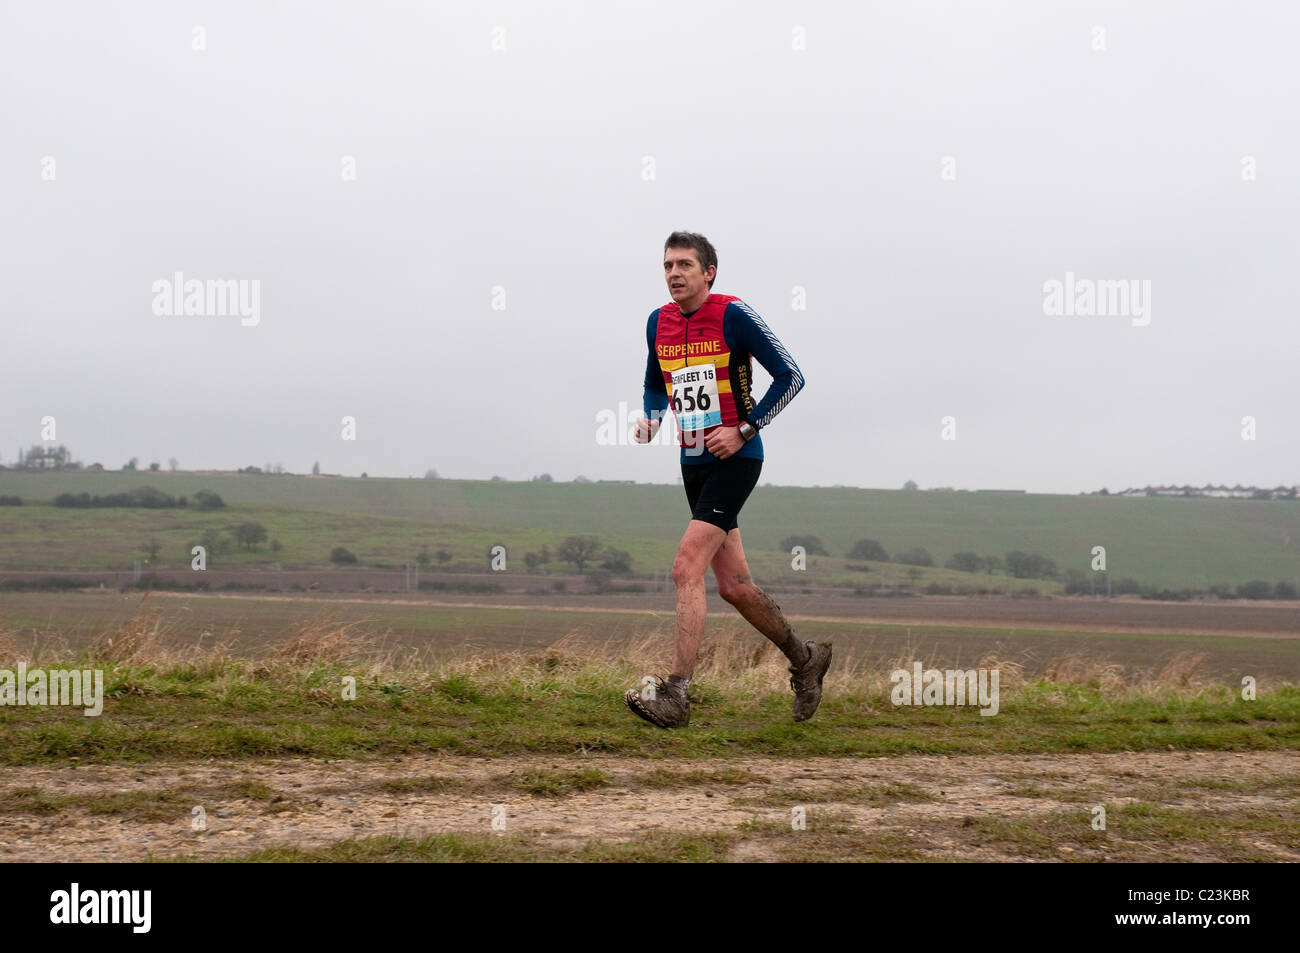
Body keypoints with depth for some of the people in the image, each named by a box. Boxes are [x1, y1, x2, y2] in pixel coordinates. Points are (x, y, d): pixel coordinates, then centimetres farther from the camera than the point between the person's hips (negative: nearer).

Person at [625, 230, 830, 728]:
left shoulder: (733, 314, -11)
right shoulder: (658, 322, 8)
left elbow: (790, 375, -9)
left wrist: (744, 429, -14)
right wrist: (650, 419, 3)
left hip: (735, 458, -7)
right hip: (693, 462, 7)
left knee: (687, 567, -18)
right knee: (734, 586, 9)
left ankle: (675, 694, -17)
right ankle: (804, 658, 30)